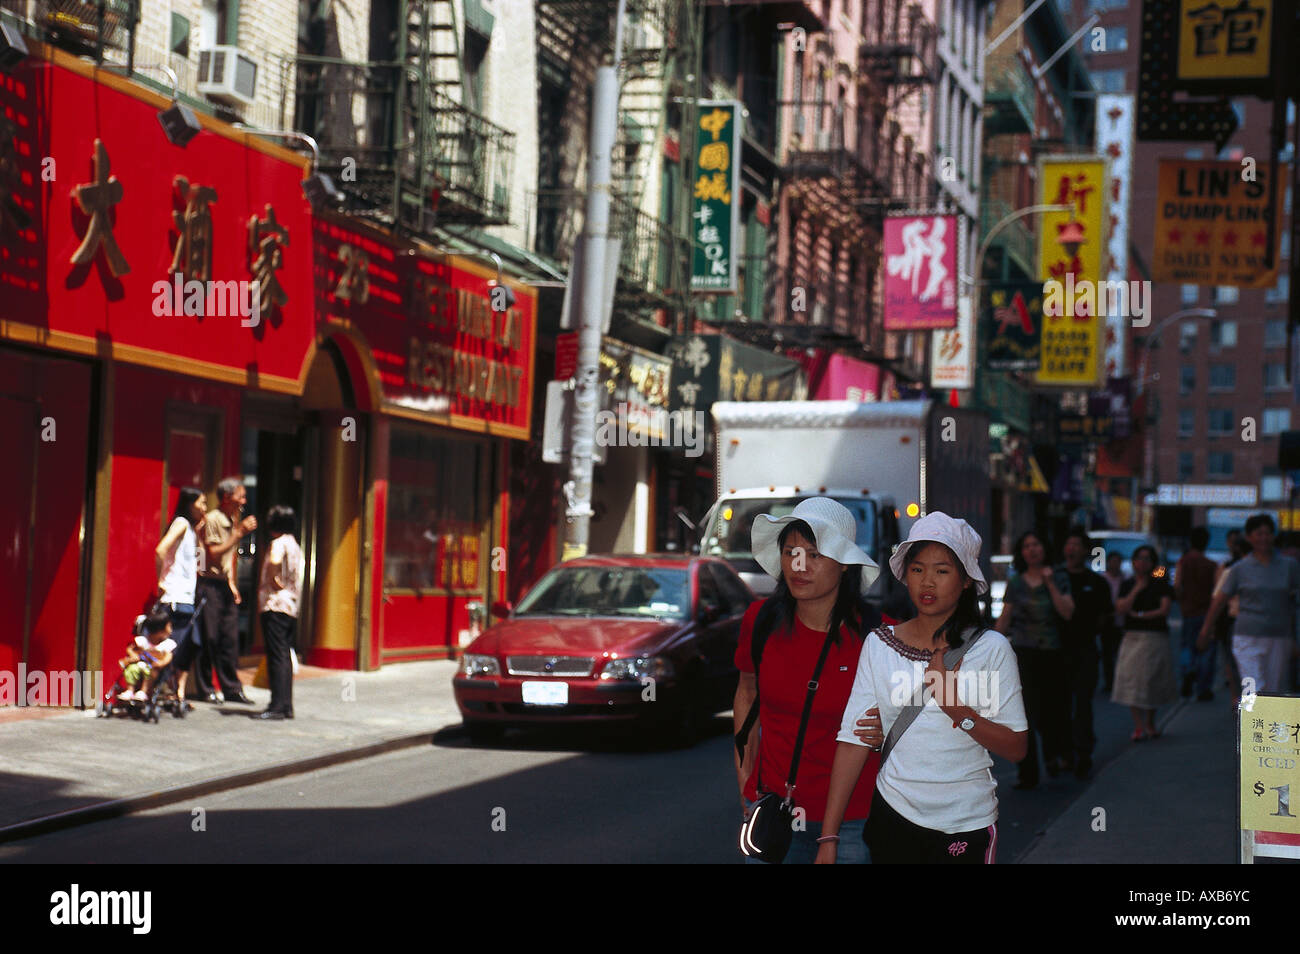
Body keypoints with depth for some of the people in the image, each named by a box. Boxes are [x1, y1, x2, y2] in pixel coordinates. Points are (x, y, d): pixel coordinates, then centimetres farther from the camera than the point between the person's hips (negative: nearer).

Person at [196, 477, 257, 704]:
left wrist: (232, 583, 15)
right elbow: (214, 554, -18)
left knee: (230, 638, 6)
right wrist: (239, 533, -19)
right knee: (209, 638, -3)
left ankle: (232, 688, 9)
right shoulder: (212, 519, -10)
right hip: (210, 584, -8)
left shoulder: (233, 521, 16)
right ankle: (205, 689, 4)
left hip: (225, 585, 8)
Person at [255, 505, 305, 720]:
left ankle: (277, 706, -12)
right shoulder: (296, 545, 18)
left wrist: (274, 581, -16)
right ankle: (287, 706, 11)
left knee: (276, 656, -9)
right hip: (291, 607, 9)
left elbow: (274, 561, -30)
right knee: (285, 656, 10)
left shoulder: (279, 543, -10)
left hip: (275, 605, -9)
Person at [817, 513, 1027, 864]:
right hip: (894, 814, 1)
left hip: (966, 822, -1)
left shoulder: (991, 649, -5)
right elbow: (853, 740, -5)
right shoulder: (879, 645, -1)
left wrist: (958, 710, -21)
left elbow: (1017, 748, -6)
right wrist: (829, 838, -9)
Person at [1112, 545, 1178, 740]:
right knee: (1131, 680, -8)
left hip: (1155, 638, -2)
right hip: (1131, 638, 2)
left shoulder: (1160, 585, 1)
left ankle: (1150, 724, 20)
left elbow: (1164, 610, -8)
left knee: (1152, 682, 3)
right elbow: (1122, 608, -3)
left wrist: (1139, 615, -8)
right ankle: (1139, 727, -9)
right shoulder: (1127, 585, 10)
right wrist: (1137, 589, -7)